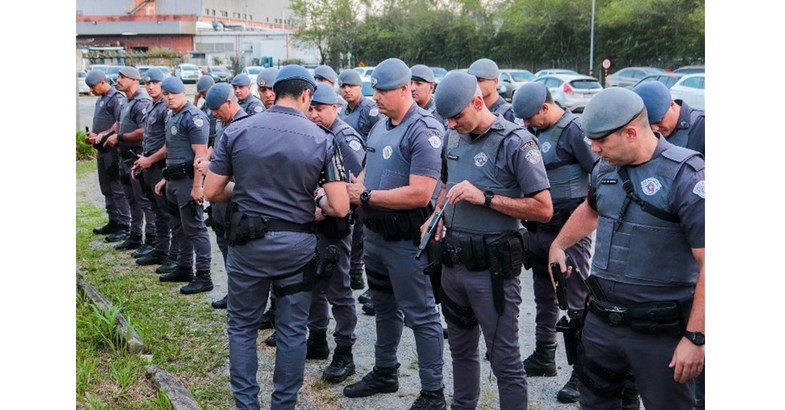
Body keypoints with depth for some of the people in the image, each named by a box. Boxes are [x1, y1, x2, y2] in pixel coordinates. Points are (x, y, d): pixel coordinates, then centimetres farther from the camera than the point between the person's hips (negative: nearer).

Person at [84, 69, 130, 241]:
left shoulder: (117, 98, -12)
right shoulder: (101, 99, 17)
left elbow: (119, 125, -20)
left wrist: (101, 136, -20)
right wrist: (92, 135, 6)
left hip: (113, 149, -10)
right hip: (102, 150, 10)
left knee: (117, 190, -7)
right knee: (107, 189, 15)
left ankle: (123, 227, -3)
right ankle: (113, 222, 24)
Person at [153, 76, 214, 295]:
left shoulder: (194, 117, -14)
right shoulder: (171, 117, 15)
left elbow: (200, 154, -20)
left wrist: (197, 186, -25)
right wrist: (165, 179, 21)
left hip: (188, 180, -10)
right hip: (174, 180, 10)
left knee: (195, 229, -7)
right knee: (179, 228, 17)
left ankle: (203, 277, -2)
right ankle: (184, 269, 28)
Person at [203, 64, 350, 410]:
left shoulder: (237, 131, -4)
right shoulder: (321, 139, -7)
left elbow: (212, 192, -2)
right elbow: (339, 208, -11)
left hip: (248, 242, 1)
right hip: (298, 244, 0)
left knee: (242, 326, 16)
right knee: (292, 330, 13)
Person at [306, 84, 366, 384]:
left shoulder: (346, 139, -13)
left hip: (334, 225, -8)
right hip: (310, 222, 8)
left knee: (338, 290, -1)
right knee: (312, 284, 17)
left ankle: (344, 355, 9)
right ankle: (317, 341, 32)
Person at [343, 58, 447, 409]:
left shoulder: (424, 130, -19)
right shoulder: (379, 127, 9)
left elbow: (420, 194, -27)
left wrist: (367, 196, -21)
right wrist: (350, 188, -5)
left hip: (406, 240, -9)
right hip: (374, 234, 9)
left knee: (420, 315, 1)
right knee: (384, 307, 22)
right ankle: (384, 372, 39)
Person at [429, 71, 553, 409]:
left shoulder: (515, 142, -14)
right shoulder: (453, 137, 7)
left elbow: (544, 209, -16)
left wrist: (484, 198, -22)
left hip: (492, 268, -7)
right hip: (453, 263, 7)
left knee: (504, 360, 2)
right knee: (461, 349, 21)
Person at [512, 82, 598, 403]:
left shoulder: (574, 130, -13)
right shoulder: (535, 131, 9)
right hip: (537, 228, 8)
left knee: (575, 303, -2)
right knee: (544, 296, 19)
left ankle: (582, 373, 7)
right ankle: (544, 357, 33)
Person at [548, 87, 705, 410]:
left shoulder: (685, 176, -18)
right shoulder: (604, 169, 4)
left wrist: (695, 337, -23)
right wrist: (558, 244, 26)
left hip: (660, 333, -6)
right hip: (601, 321, 7)